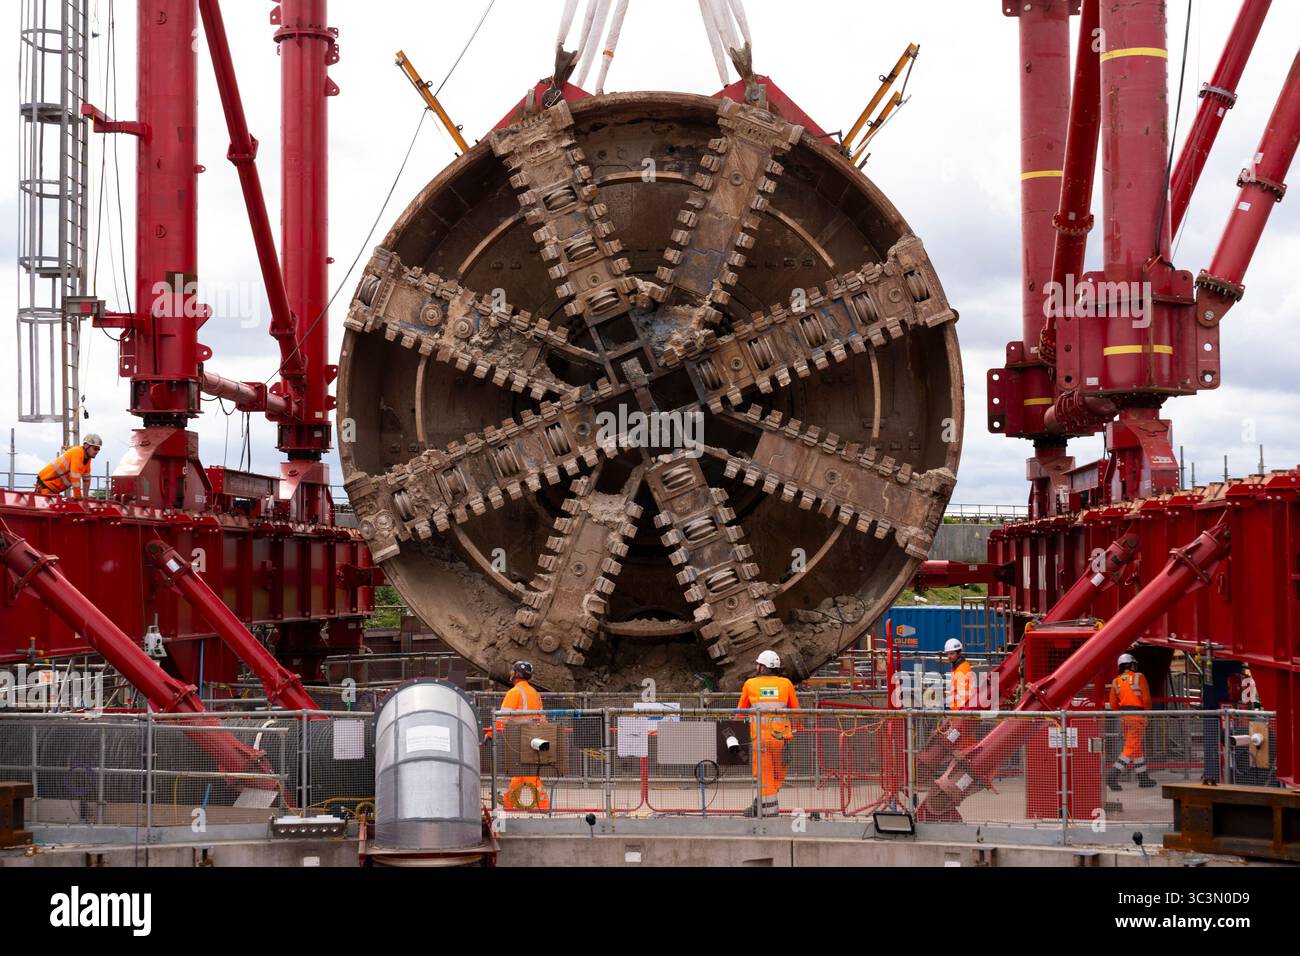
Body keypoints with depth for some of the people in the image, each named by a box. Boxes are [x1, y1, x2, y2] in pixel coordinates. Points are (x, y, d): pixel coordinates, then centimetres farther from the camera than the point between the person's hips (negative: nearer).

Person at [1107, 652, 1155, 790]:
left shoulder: (1116, 681, 9)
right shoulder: (1138, 677, -5)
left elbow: (1113, 704, 6)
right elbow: (1146, 698, -8)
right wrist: (1147, 711, 8)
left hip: (1123, 717, 6)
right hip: (1137, 716, -6)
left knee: (1137, 747, 16)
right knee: (1131, 747, -8)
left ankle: (1143, 778, 20)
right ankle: (1113, 774, -21)